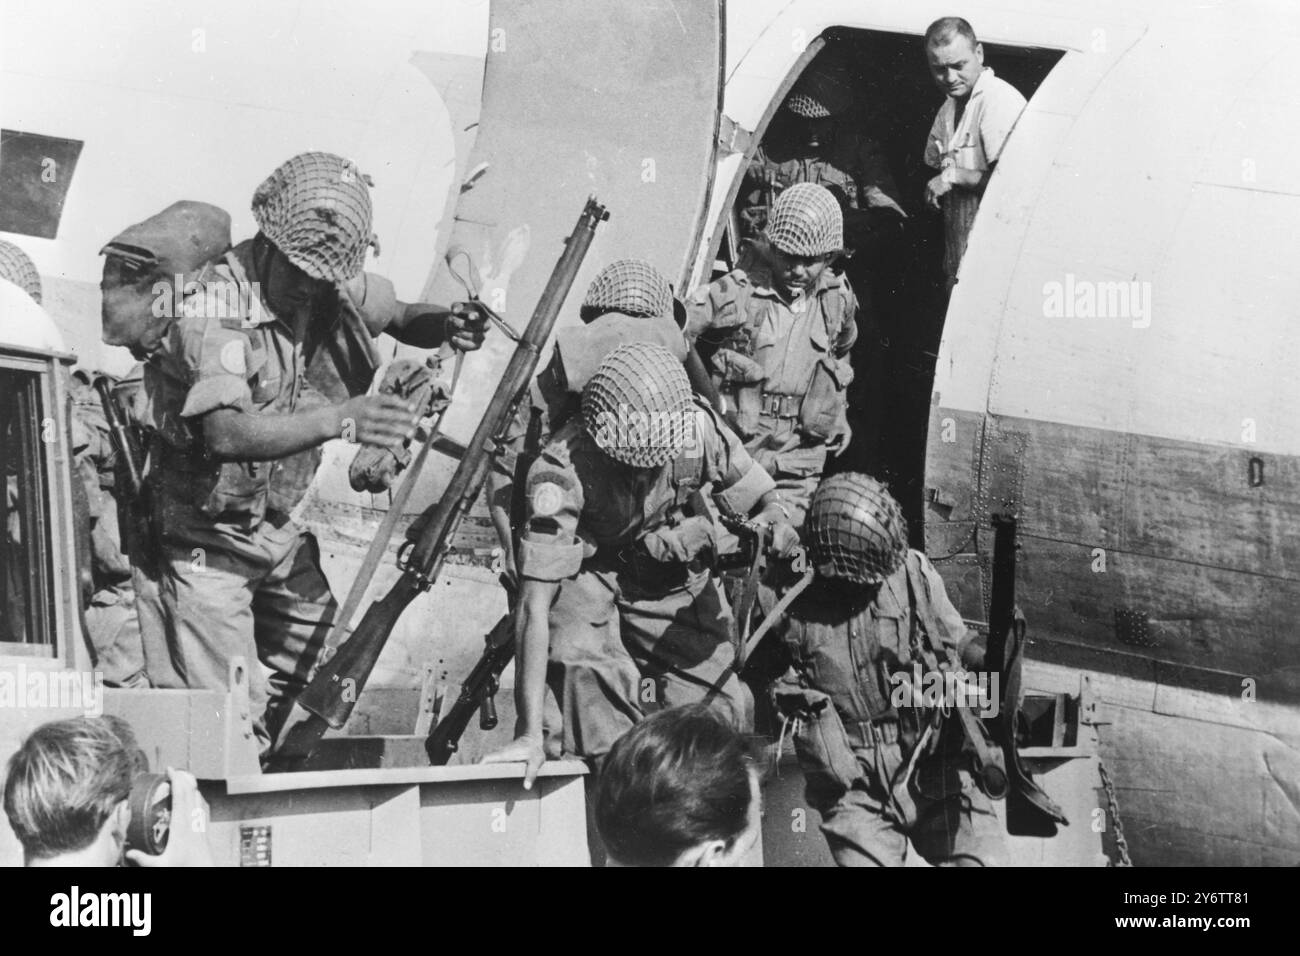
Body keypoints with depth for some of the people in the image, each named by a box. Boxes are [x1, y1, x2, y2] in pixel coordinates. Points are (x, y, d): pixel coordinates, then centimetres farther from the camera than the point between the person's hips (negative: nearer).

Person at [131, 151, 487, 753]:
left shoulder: (339, 290, -5)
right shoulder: (216, 305, -24)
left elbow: (400, 318, 18)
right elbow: (226, 434, -38)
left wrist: (447, 324, -5)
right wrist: (339, 419, -50)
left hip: (281, 528, 7)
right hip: (209, 535, -7)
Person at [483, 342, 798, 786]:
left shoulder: (700, 429, -26)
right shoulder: (561, 472, -35)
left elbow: (761, 495, -7)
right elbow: (534, 604, -37)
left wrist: (776, 521, -34)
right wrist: (530, 732, -41)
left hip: (675, 578, 3)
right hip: (587, 575, -3)